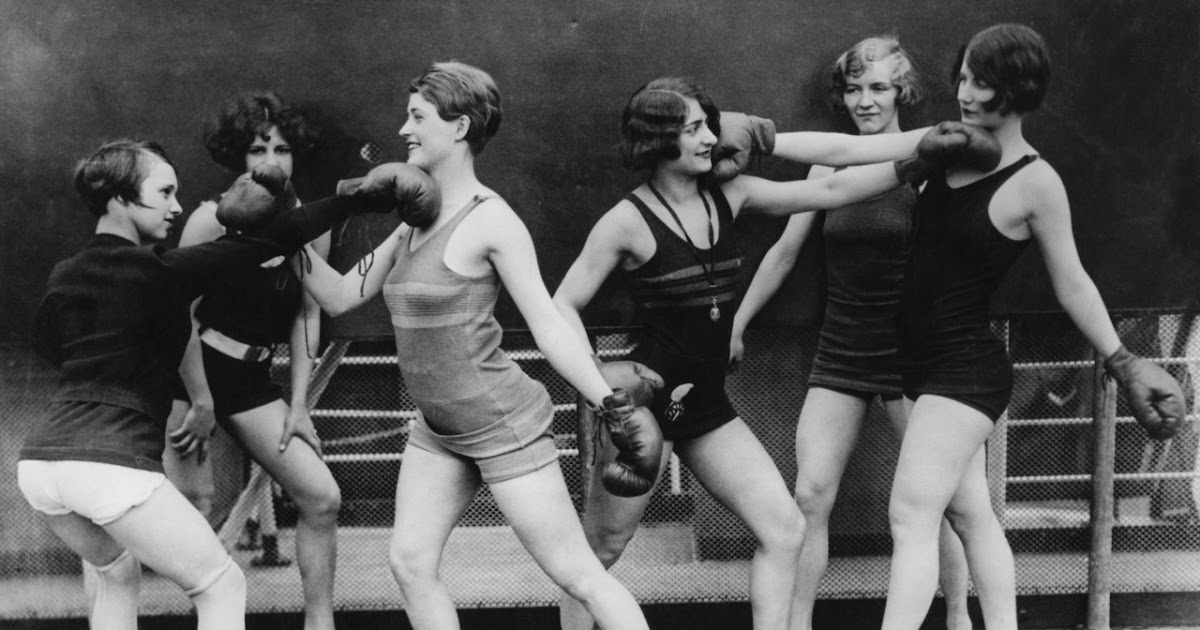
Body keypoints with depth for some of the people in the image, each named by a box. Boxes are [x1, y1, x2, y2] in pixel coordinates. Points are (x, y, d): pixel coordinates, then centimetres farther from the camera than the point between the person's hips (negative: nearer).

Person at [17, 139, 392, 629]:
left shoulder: (64, 276, 13)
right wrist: (360, 199, -1)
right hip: (113, 467, -8)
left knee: (114, 566, 34)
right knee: (222, 586, 7)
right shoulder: (158, 271, -7)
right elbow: (275, 241, -8)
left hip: (39, 461, 8)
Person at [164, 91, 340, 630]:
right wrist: (201, 404, -14)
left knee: (321, 498, -2)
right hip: (187, 371, -5)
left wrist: (297, 404, 0)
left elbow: (307, 315, 4)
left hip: (252, 381, 5)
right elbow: (180, 313, -14)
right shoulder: (213, 218, -14)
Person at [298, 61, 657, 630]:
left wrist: (610, 404, -18)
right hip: (439, 432, 8)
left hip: (503, 427, -8)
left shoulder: (490, 219, -14)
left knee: (579, 576, -4)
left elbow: (548, 326, -14)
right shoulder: (417, 219, 9)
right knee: (410, 561, 3)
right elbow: (341, 297, 11)